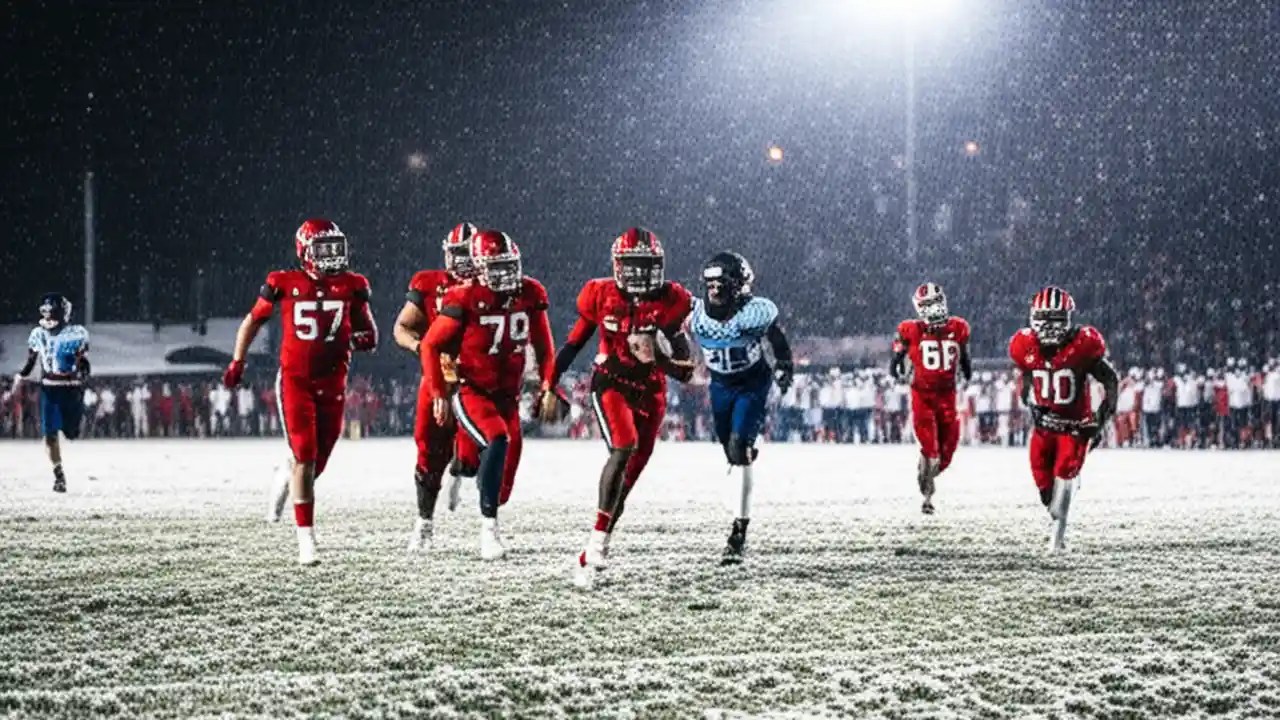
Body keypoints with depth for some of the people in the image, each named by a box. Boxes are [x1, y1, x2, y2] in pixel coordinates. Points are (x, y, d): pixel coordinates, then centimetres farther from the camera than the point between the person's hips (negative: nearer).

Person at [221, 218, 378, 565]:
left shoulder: (352, 286, 1)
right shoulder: (284, 284, -5)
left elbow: (366, 326, 14)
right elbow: (253, 321, 8)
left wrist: (365, 338, -9)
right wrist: (237, 363, 6)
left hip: (332, 382, 3)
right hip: (295, 380, -3)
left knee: (318, 458, 7)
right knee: (305, 457, -11)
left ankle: (286, 476, 45)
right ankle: (306, 538, -7)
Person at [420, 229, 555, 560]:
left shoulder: (530, 295, -3)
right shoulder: (466, 299, -17)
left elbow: (543, 346, 12)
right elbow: (431, 346, -8)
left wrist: (548, 385, 4)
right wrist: (439, 394, -10)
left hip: (507, 394, 6)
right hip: (470, 391, -5)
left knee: (508, 465, 3)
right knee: (497, 441, -28)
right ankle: (489, 526, -23)